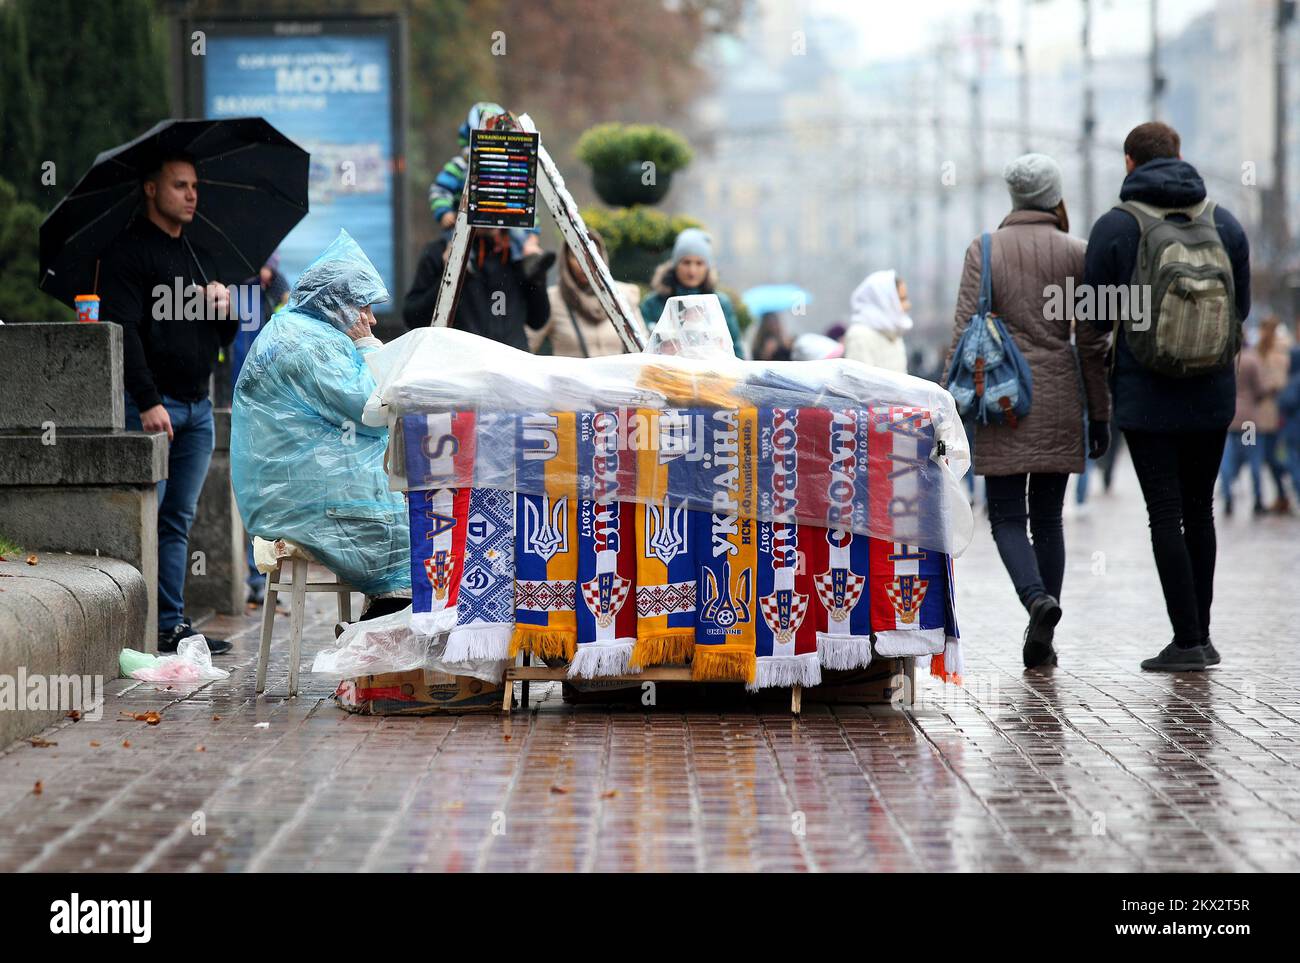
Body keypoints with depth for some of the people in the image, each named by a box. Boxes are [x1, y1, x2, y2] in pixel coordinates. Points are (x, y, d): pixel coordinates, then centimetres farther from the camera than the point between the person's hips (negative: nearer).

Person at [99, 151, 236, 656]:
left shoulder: (198, 255, 20)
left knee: (179, 520, 8)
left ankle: (171, 625, 10)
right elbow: (124, 331, -14)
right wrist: (148, 402, -21)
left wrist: (224, 305, 0)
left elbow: (225, 337, 23)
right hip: (150, 407, -7)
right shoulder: (128, 253, -4)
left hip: (197, 407, 7)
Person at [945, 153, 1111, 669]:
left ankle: (1037, 598, -24)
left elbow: (966, 332, -6)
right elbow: (1092, 341, 2)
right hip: (1059, 396, 2)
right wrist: (1099, 413, 8)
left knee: (1007, 515, 4)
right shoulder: (1076, 253, 1)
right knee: (1047, 516, 10)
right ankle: (1041, 643, 8)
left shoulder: (985, 250, -2)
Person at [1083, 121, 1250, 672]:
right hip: (1212, 394, 4)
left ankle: (1187, 641, -5)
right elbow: (1240, 308, 9)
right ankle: (1199, 635, 16)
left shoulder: (1114, 227, -7)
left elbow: (1095, 317, -5)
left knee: (1165, 514, -2)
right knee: (1199, 510, 13)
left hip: (1146, 394, -3)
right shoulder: (1225, 222, 3)